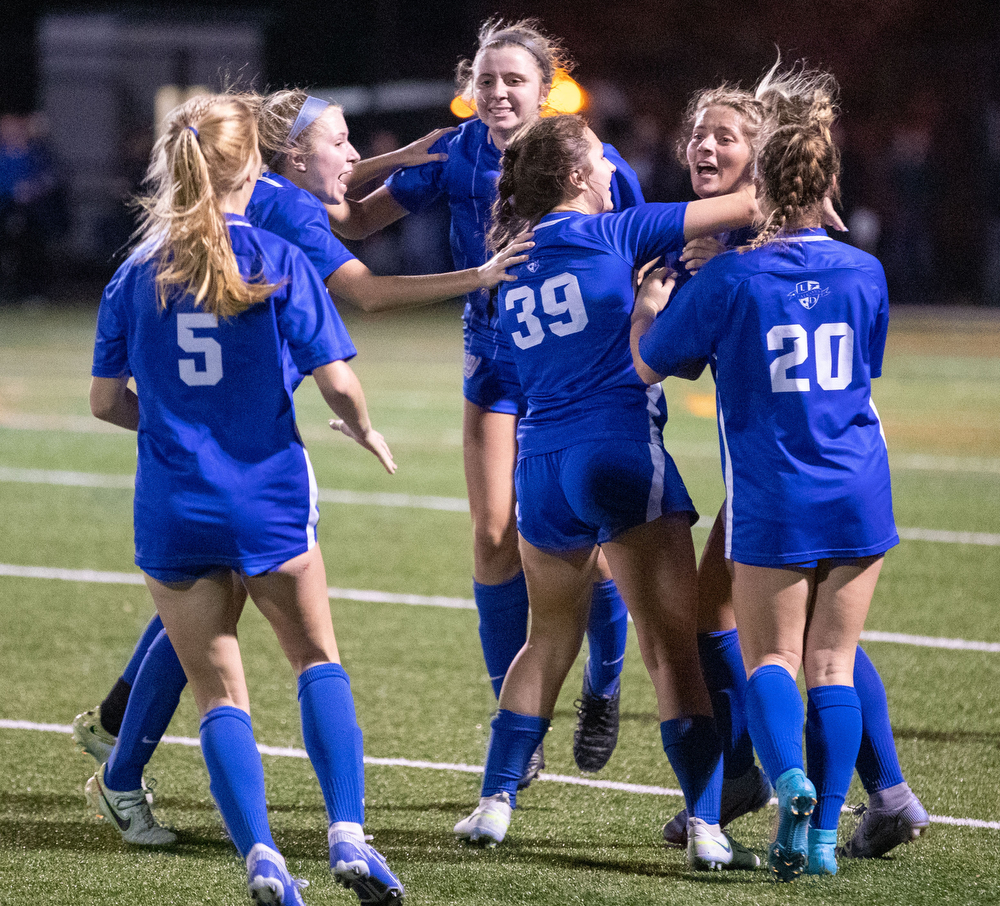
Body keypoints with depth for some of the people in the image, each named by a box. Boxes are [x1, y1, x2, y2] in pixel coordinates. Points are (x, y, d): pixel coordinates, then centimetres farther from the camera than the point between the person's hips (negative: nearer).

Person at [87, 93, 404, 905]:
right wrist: (365, 430, 13)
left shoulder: (139, 273, 2)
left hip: (173, 507, 2)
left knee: (219, 691, 9)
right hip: (268, 501, -2)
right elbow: (338, 383, -8)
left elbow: (106, 400, 6)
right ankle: (348, 836, -3)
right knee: (317, 660, 14)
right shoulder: (278, 261, -6)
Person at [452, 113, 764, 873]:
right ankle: (706, 827, -11)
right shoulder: (611, 234, -2)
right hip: (621, 450, -6)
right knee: (674, 645, -4)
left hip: (541, 464, 6)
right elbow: (743, 207, -2)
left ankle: (495, 802, 18)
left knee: (550, 638, 22)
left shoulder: (510, 263, 14)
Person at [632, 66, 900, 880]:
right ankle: (823, 832, 3)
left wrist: (648, 310, 23)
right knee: (833, 665, 8)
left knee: (770, 658, 8)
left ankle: (790, 779, -21)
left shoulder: (728, 280, -9)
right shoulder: (865, 273, 1)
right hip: (860, 497, 3)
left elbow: (650, 366, 2)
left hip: (771, 506, -2)